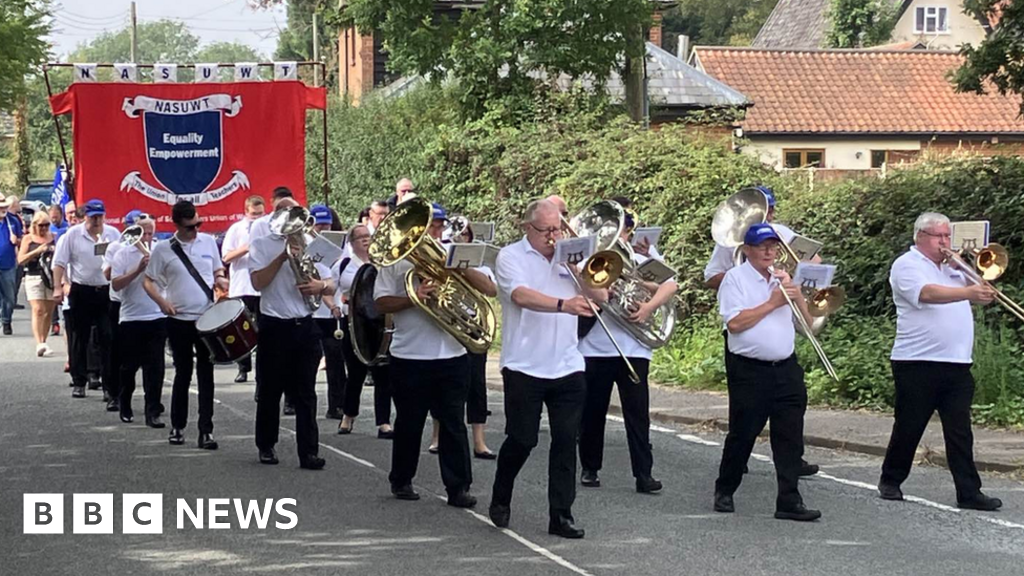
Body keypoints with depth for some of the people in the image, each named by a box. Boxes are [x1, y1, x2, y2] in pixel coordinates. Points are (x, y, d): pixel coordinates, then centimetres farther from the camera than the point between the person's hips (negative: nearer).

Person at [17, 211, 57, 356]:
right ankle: (39, 344, -24)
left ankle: (43, 343, 13)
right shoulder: (28, 239, 6)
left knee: (48, 312, 4)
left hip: (52, 277, 3)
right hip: (34, 277, -3)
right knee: (38, 310, -14)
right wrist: (37, 251, -13)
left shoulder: (54, 237, 12)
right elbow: (20, 260, 0)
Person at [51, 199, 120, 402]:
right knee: (79, 339, 10)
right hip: (81, 292, 0)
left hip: (106, 292, 0)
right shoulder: (73, 235, -2)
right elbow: (59, 262, -1)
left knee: (108, 339, -4)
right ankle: (79, 382, 24)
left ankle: (111, 388, -6)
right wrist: (58, 287, -8)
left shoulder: (113, 234, 3)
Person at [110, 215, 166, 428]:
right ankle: (125, 406, 31)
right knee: (129, 365, 10)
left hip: (157, 317, 1)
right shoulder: (123, 254, -1)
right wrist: (138, 270, -18)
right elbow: (116, 284, -10)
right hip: (131, 319, -1)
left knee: (155, 367, -3)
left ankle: (152, 412, -1)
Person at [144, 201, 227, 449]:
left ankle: (206, 431, -1)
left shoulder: (208, 242, 5)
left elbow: (218, 270, 18)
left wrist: (221, 280, -5)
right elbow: (148, 282, 2)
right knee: (183, 373, 7)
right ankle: (177, 427, 21)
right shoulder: (163, 249, -3)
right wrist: (161, 301, -14)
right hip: (179, 320, -1)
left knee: (205, 374, -1)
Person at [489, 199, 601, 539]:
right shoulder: (511, 257, -3)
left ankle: (561, 515, 6)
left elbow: (600, 295, 7)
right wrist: (563, 304, -36)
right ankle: (500, 501, 25)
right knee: (521, 440, 1)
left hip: (568, 368, 4)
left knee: (566, 441, 1)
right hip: (524, 367, -4)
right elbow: (521, 296, -22)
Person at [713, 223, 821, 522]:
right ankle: (724, 492, 23)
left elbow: (808, 320, 12)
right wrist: (772, 303, -11)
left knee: (790, 437, -2)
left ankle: (789, 501, -2)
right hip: (749, 371, -5)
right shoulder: (735, 278, -2)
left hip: (786, 368, 5)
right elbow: (734, 322, -15)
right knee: (742, 434, 5)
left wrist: (795, 291, -3)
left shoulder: (781, 279, 15)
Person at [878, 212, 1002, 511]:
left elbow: (975, 291, 20)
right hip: (918, 363, -6)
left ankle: (969, 492, 0)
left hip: (956, 364, 6)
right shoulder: (907, 265, -5)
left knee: (960, 432, 1)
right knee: (908, 428, 5)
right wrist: (969, 292, -37)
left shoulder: (950, 268, 19)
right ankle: (890, 481, 21)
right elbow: (928, 293, -24)